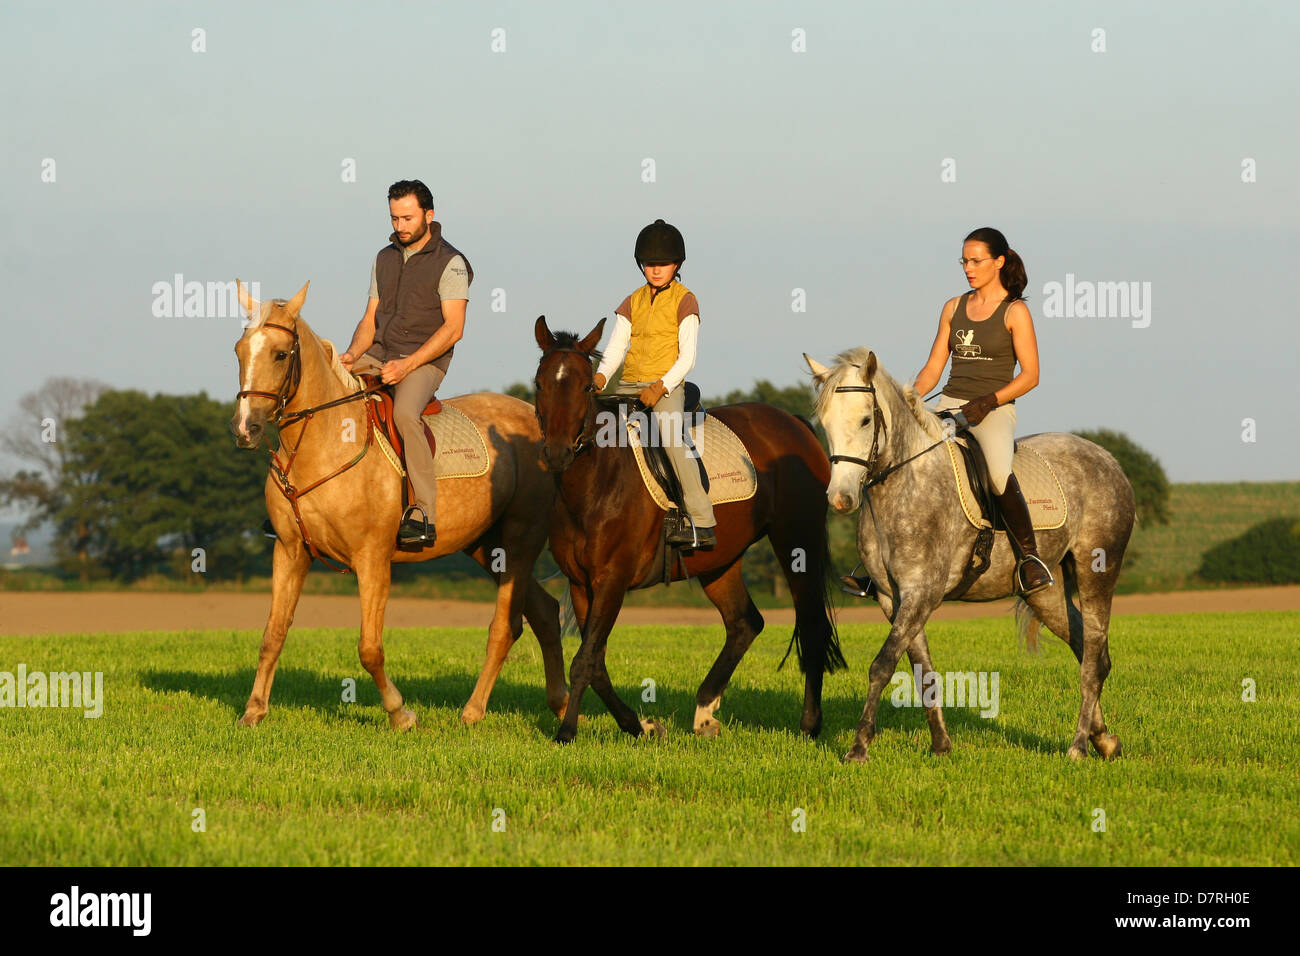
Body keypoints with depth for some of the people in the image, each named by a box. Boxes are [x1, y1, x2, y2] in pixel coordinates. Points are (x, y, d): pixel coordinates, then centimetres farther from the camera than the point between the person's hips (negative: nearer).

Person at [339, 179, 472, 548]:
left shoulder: (450, 263, -4)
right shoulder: (384, 258, 17)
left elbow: (453, 329, -11)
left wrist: (407, 365, -20)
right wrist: (353, 355, -3)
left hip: (425, 361, -7)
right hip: (378, 354, 7)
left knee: (405, 413, -37)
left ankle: (424, 514, -36)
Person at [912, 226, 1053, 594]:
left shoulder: (1015, 312, -1)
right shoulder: (954, 308, 15)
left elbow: (1030, 376, -6)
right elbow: (933, 368, 16)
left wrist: (987, 403, -17)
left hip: (995, 409, -6)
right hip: (950, 404, 6)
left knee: (998, 472, -36)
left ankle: (1030, 556, -25)